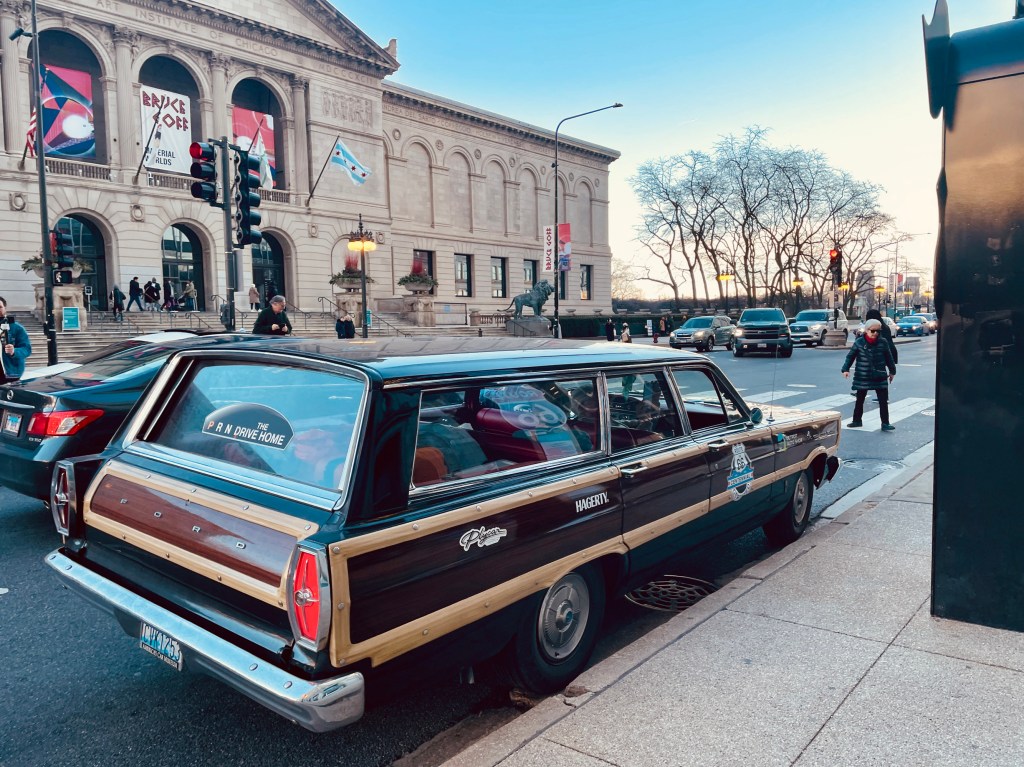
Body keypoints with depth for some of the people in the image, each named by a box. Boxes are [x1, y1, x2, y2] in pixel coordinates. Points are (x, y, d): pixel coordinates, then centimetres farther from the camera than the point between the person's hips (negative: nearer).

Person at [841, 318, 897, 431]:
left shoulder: (883, 342, -3)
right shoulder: (859, 342, -6)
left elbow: (889, 358, 8)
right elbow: (850, 356, 1)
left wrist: (892, 371, 15)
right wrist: (846, 369, -7)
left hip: (880, 377, 0)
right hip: (862, 377, 0)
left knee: (883, 401, -1)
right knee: (859, 400, 11)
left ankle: (885, 423, 5)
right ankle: (857, 420, 25)